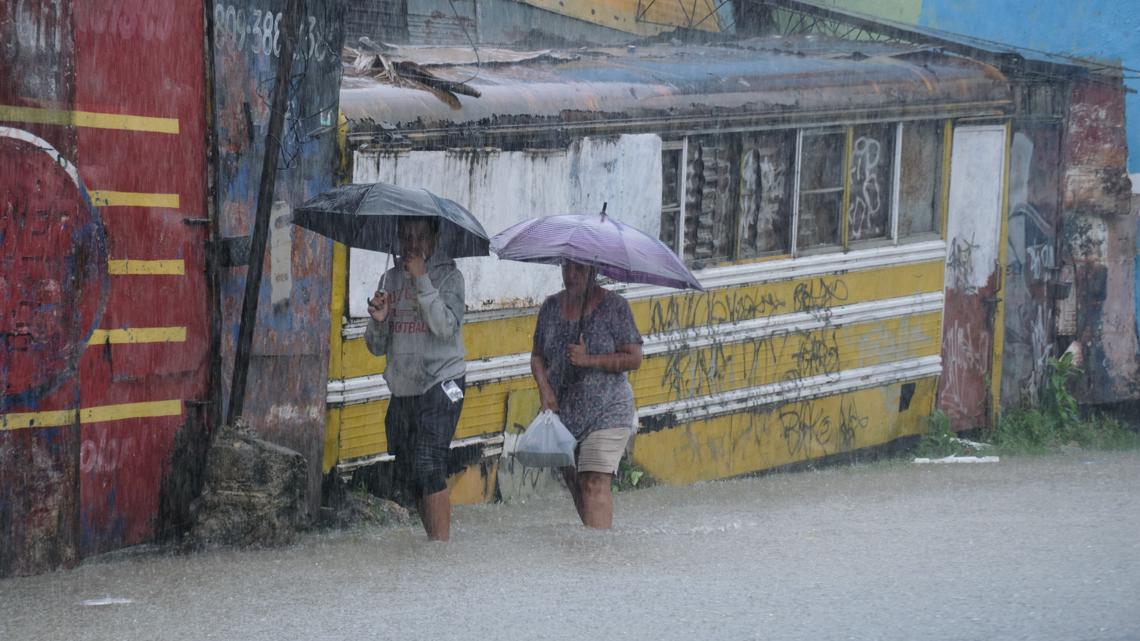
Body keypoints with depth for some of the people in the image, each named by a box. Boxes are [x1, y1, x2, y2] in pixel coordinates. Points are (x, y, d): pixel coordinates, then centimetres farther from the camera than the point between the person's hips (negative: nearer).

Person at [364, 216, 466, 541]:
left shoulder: (449, 276, 0)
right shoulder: (390, 279, 13)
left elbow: (446, 326, -17)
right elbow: (377, 347, 13)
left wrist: (422, 279, -18)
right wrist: (378, 319, -8)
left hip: (439, 384, -6)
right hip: (402, 389, 6)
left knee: (428, 464, -19)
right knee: (407, 474, 5)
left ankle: (442, 544, -21)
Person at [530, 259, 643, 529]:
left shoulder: (613, 306, -7)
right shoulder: (551, 307, 8)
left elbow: (634, 359, -8)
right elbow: (537, 355, 14)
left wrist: (589, 360, -20)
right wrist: (544, 388, -5)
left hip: (606, 412, -5)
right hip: (563, 412, 6)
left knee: (595, 484, -17)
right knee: (574, 483, 10)